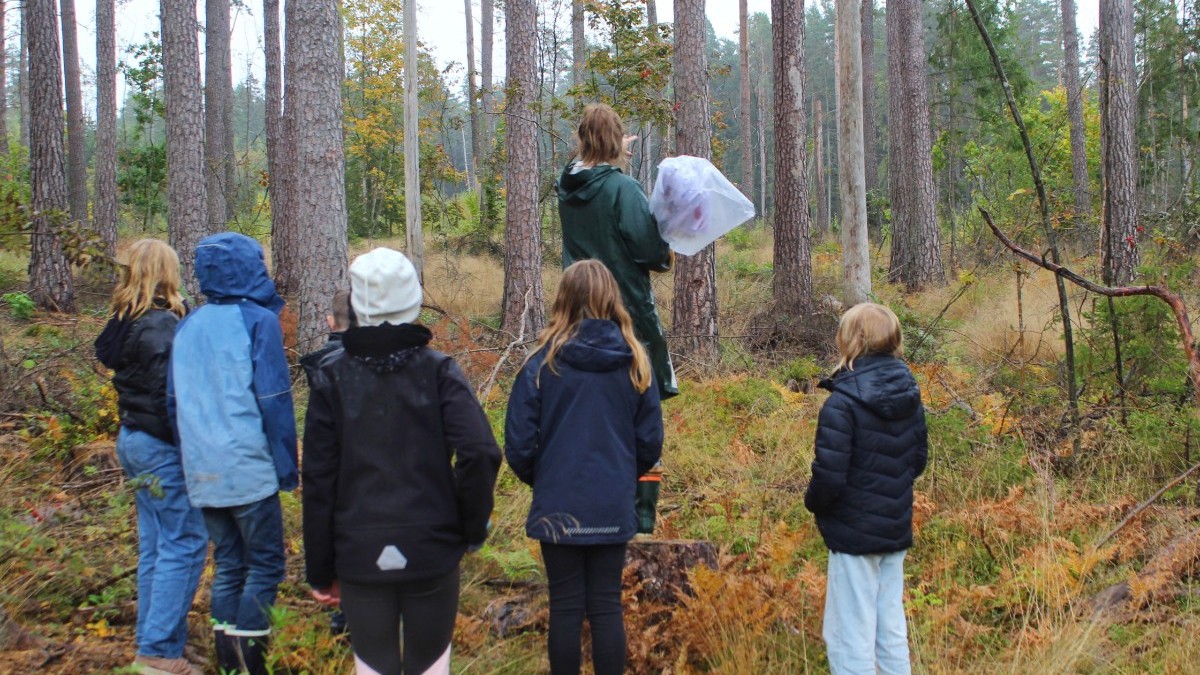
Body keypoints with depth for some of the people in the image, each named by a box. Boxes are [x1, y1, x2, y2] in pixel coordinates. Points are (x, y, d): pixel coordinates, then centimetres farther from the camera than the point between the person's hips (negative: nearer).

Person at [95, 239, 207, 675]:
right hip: (163, 446, -10)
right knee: (184, 544, -3)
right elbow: (170, 393, -22)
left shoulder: (126, 321, 9)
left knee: (155, 542, 16)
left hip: (133, 439, 10)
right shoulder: (161, 325, -19)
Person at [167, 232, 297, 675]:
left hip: (203, 472, 6)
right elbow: (273, 400, -10)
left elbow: (175, 401, 14)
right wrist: (287, 466, -5)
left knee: (228, 564, 14)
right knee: (264, 566, 3)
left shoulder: (188, 326, 9)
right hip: (248, 469, -6)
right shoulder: (257, 320, -8)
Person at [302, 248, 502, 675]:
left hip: (360, 558, 1)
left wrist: (320, 571, 6)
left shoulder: (332, 378, -1)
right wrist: (472, 526, -2)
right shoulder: (438, 371, -4)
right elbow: (480, 453, -17)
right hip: (432, 552, 0)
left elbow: (318, 480, -1)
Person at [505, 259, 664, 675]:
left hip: (558, 506, -2)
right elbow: (650, 441, 4)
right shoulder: (634, 363, -2)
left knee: (566, 606, 8)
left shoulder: (544, 362, -9)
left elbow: (519, 444, -7)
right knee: (607, 606, 10)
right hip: (613, 508, 2)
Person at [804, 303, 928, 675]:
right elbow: (919, 458, 11)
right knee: (891, 631, 16)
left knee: (850, 639, 2)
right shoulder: (909, 395, 2)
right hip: (897, 530, 7)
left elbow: (829, 475, -22)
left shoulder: (842, 403, -20)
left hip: (854, 532, -7)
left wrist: (814, 503, -3)